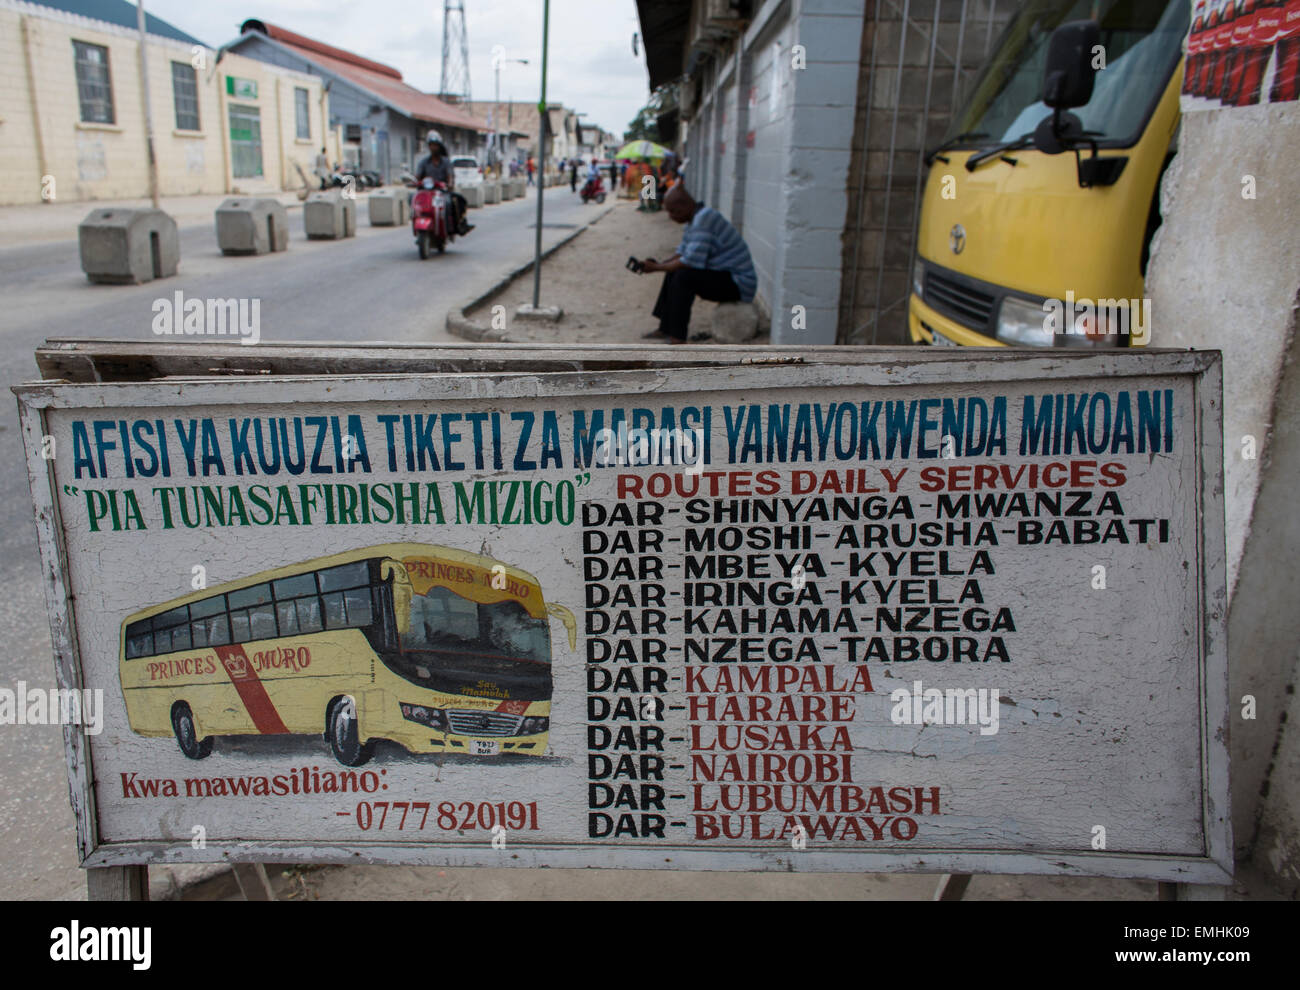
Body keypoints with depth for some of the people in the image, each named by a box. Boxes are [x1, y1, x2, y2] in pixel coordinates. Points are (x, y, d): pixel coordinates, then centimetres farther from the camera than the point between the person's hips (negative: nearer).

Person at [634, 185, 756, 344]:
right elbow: (682, 252, 15)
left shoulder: (703, 219, -23)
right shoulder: (695, 218, 9)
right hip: (725, 276, 11)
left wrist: (656, 268, -17)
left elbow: (690, 262, -27)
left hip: (737, 283, -11)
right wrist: (660, 263, -3)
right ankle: (665, 329, 16)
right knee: (673, 272, 15)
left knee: (683, 276, -26)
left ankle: (678, 339, -24)